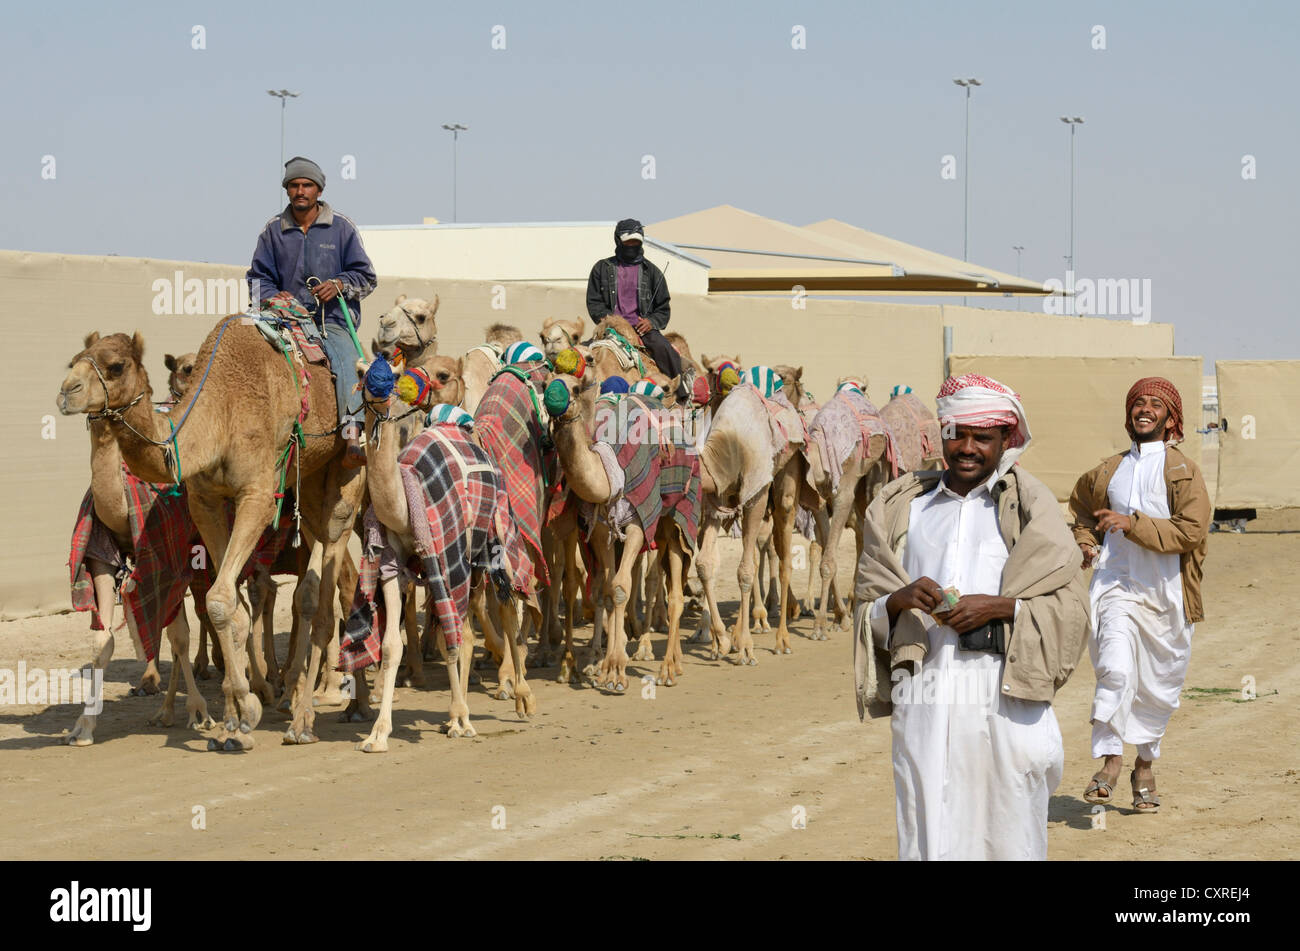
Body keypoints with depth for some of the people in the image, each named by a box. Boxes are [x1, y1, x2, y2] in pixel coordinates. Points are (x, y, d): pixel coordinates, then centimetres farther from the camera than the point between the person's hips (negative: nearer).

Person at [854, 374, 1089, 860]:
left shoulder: (1028, 505, 7)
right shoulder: (903, 506, 16)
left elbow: (1069, 609, 2)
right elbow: (868, 609, 14)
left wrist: (1000, 607, -12)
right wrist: (899, 601, -7)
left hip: (1005, 697, -2)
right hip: (924, 695, 2)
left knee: (1008, 835, -4)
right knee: (928, 837, -2)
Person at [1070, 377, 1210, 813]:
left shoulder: (1183, 472, -2)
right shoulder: (1106, 473, 10)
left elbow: (1191, 531, -14)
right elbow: (1083, 511, 31)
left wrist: (1135, 523, -20)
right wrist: (1086, 542, 11)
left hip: (1165, 592, -1)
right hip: (1117, 585, 1)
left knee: (1158, 686, 9)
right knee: (1115, 669, -21)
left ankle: (1145, 766, 28)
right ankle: (1109, 761, -17)